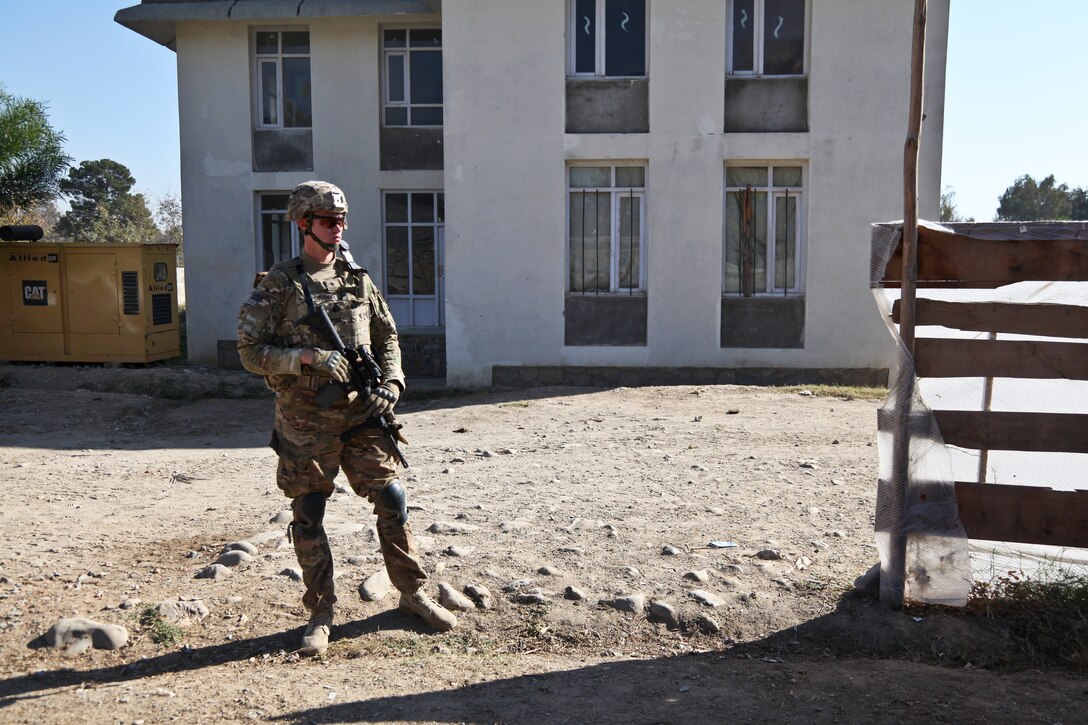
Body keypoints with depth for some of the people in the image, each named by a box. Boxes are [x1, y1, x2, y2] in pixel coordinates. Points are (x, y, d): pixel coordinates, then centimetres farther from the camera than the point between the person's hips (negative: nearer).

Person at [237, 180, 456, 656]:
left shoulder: (357, 278, 10)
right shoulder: (279, 285, -4)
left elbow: (387, 336, 15)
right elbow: (250, 352, -7)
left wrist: (390, 385, 0)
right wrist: (308, 357, -19)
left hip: (361, 412, 3)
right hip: (305, 421, -3)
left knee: (392, 500, 4)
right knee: (308, 517, 4)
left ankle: (413, 594, 20)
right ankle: (321, 612, 19)